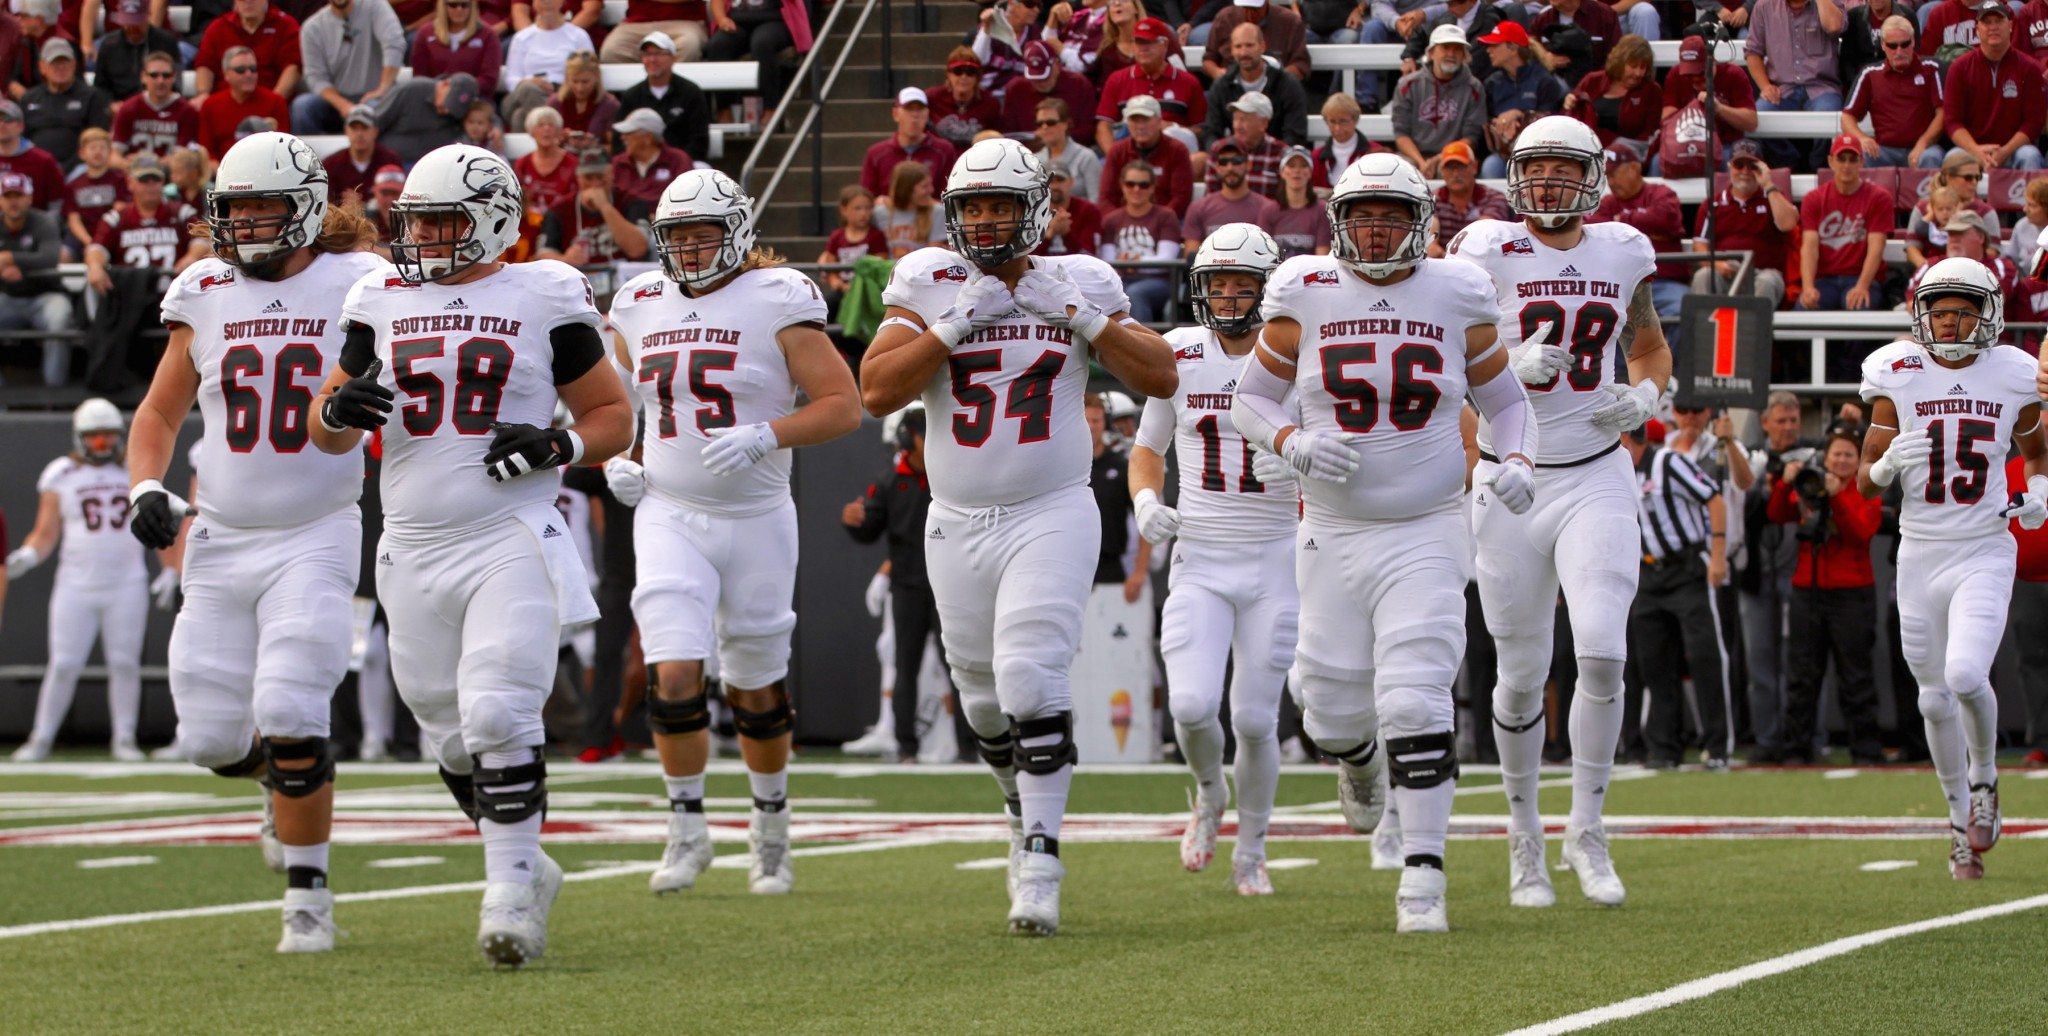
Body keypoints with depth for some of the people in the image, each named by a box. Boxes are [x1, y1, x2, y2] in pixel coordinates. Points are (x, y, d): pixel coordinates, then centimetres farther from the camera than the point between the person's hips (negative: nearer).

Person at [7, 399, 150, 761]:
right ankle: (41, 739, 5)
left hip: (126, 586, 1)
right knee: (63, 665, -4)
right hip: (76, 588, -1)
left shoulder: (135, 473, 9)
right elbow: (46, 534, 3)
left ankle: (124, 740, 9)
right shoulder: (60, 476, 4)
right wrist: (26, 556, -16)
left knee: (125, 663, 0)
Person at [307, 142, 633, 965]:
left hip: (511, 541, -4)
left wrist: (557, 447, -14)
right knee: (452, 737, 9)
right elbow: (329, 435, 17)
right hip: (414, 548, 5)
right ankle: (525, 868, 28)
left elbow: (614, 418, 6)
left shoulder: (543, 299, 0)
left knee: (498, 718, -17)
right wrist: (339, 410, -7)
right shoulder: (383, 302, 10)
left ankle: (510, 894, -11)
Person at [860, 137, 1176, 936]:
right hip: (958, 523, 3)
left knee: (1030, 682, -18)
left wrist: (1080, 315, -12)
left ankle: (1039, 865, -16)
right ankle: (1026, 812, 39)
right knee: (985, 699, 12)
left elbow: (1160, 376, -2)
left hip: (1050, 516, -2)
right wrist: (956, 324, -15)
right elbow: (876, 391, -8)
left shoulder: (1076, 284, 1)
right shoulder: (928, 283, 1)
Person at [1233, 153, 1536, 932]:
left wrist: (1516, 462, -8)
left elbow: (1507, 401, 12)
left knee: (1415, 705, -14)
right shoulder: (1307, 296, -1)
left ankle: (1422, 877, -10)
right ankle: (1358, 760, 44)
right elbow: (1249, 399, 7)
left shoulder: (1456, 298, 0)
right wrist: (1292, 443, -13)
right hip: (1334, 537, 1)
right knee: (1334, 710, 5)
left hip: (1426, 536, -1)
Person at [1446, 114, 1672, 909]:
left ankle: (1587, 830, 0)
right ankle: (1524, 836, 23)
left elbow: (1649, 347, 22)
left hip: (1595, 478, 1)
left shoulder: (1623, 253, 6)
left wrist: (1646, 396, 1)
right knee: (1522, 678, 5)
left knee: (1602, 653, -15)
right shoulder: (1487, 252, -4)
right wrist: (1510, 368, -22)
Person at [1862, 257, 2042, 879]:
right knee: (1936, 699, 7)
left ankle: (1984, 779, 8)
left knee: (1965, 675, -21)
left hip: (1985, 553, -2)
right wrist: (1890, 465, -19)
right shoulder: (1898, 377, -2)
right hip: (1920, 553, 2)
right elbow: (1866, 481, 2)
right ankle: (1964, 827, 23)